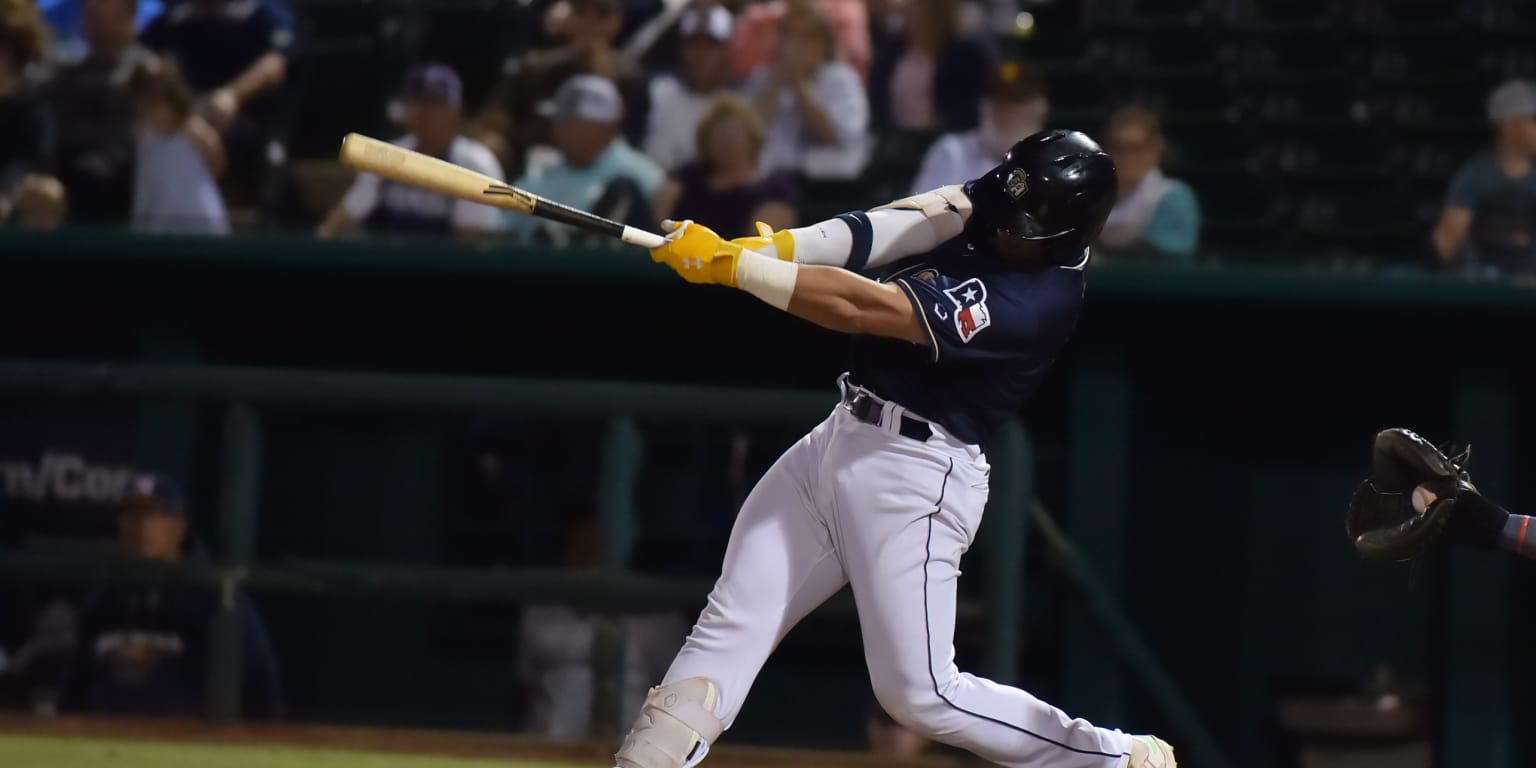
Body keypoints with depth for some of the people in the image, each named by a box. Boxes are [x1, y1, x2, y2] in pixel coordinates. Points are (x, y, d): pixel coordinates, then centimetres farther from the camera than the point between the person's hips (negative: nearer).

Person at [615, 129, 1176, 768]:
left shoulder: (1040, 300, -25)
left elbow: (864, 309, -27)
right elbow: (894, 229, -10)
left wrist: (728, 263, -25)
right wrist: (776, 247, -27)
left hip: (915, 473, -9)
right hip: (845, 434, 9)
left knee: (920, 695, -3)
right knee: (729, 626, 3)